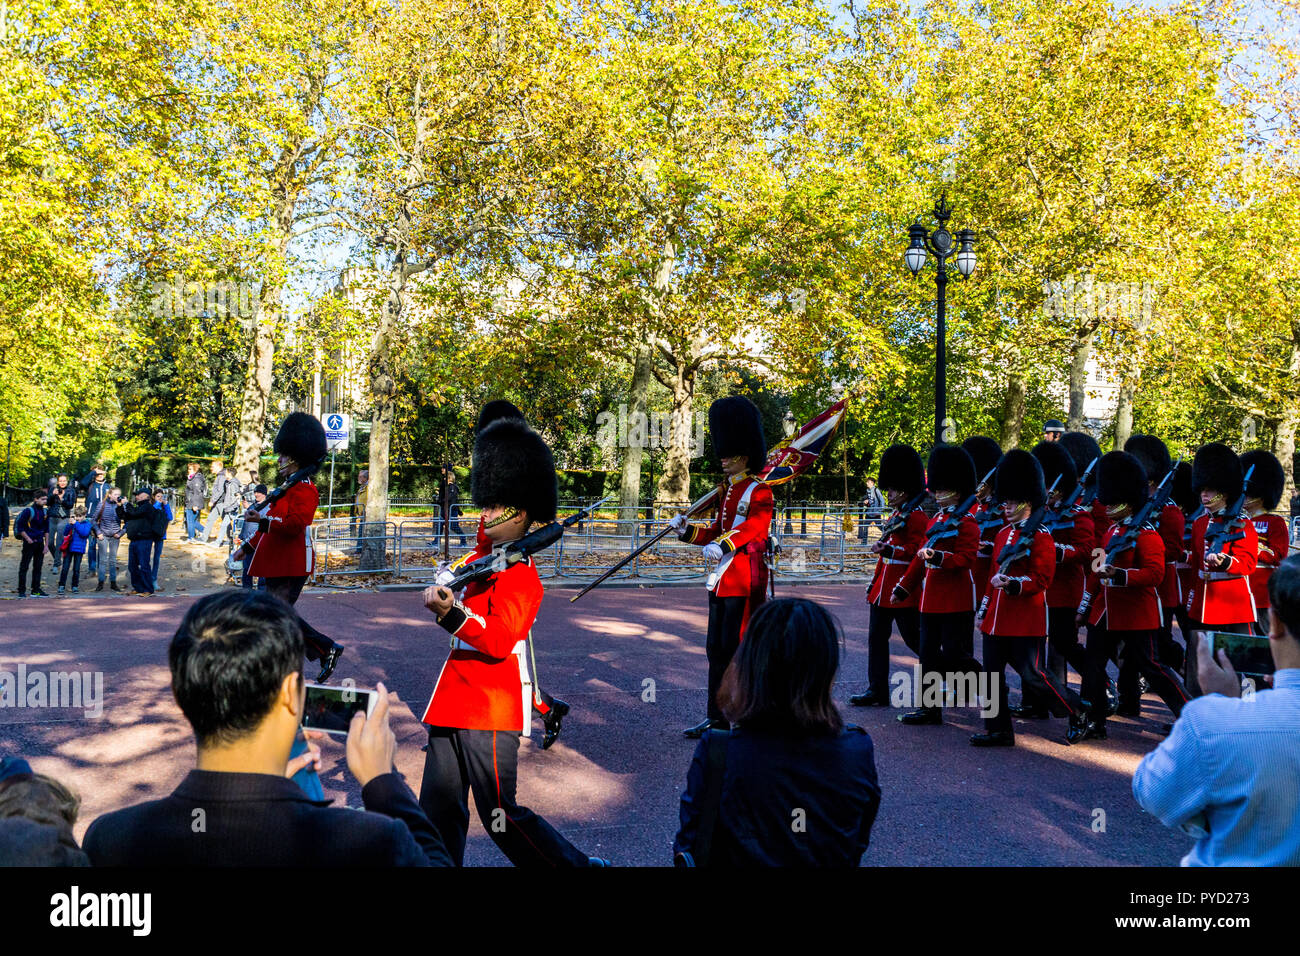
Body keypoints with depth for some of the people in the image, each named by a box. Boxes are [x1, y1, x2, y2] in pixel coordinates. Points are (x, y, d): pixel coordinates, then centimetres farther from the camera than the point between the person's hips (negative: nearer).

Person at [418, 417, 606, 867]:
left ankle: (580, 866, 15)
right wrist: (443, 595, 8)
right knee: (439, 812, 13)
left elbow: (499, 640, -24)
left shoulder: (520, 575, -14)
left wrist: (451, 612, -35)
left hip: (490, 712, -9)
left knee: (501, 817, 0)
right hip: (456, 702, 9)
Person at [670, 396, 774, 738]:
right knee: (716, 649, 11)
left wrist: (722, 544, -39)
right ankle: (716, 717, 19)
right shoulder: (726, 491, 17)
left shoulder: (759, 491, -8)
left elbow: (756, 524, -26)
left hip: (746, 581, -9)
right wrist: (687, 530, 3)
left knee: (736, 648, -5)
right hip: (721, 580, 9)